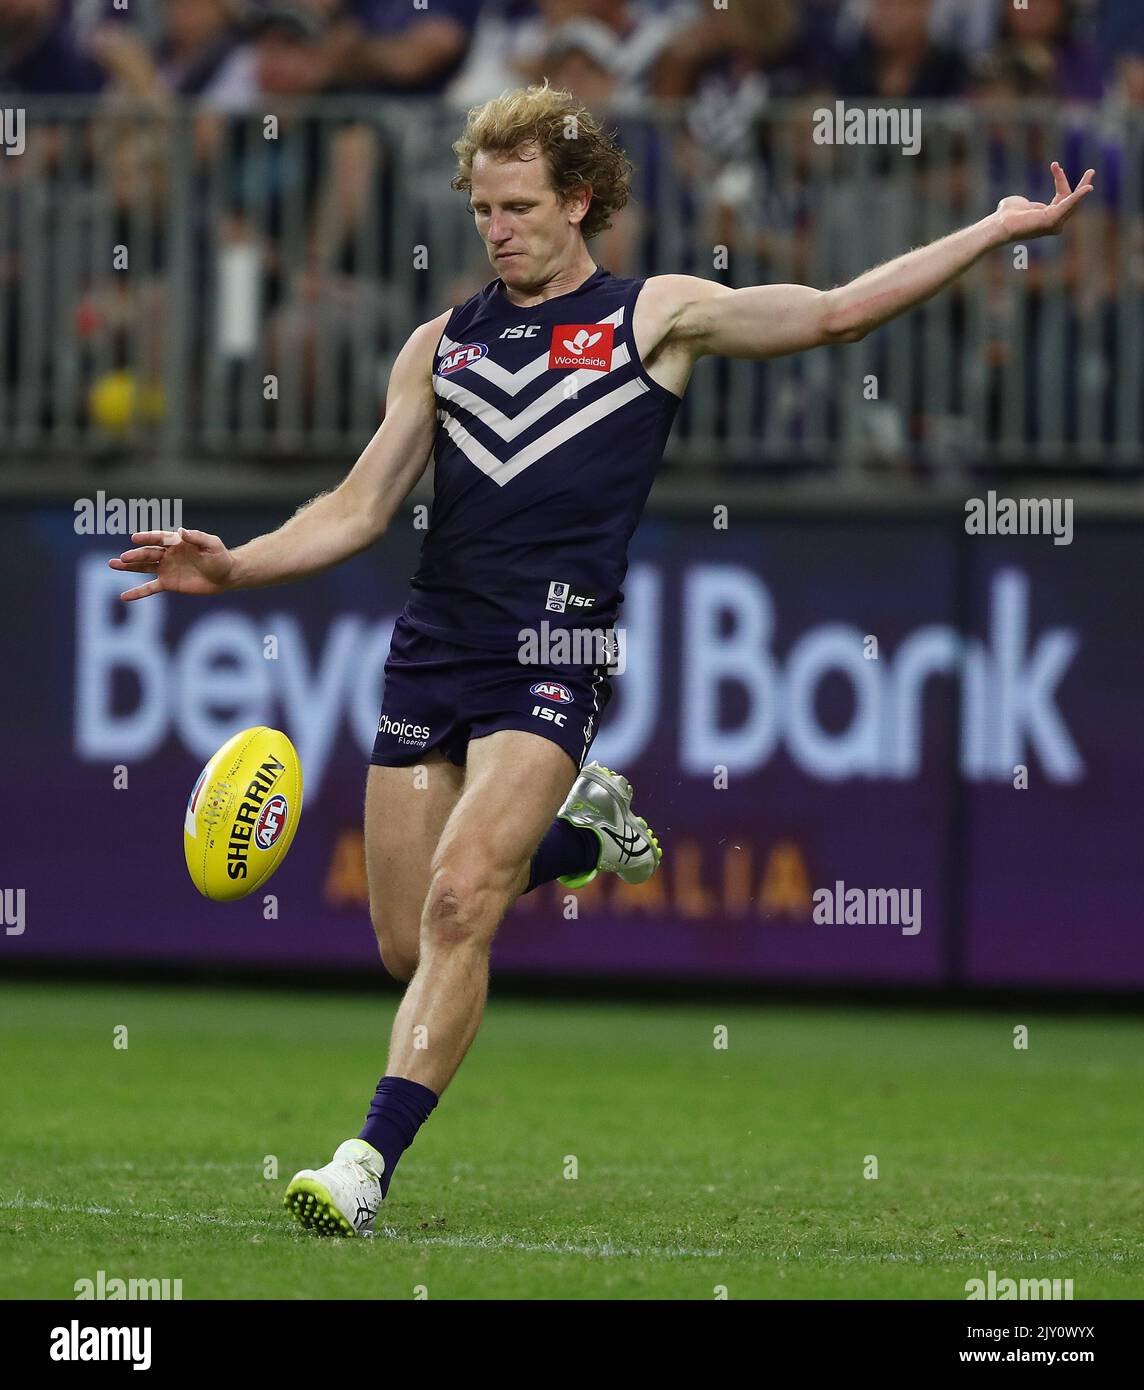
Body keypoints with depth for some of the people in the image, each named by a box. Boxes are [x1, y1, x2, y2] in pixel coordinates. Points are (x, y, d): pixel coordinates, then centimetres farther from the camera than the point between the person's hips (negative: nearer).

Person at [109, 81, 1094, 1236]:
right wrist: (233, 567, 0)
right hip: (431, 651, 5)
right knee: (409, 948, 5)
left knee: (459, 905, -21)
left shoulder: (653, 317, 6)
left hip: (554, 655, -5)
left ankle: (369, 1163, -21)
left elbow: (835, 313, 6)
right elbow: (359, 511, 15)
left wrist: (997, 231, 0)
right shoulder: (439, 346, 15)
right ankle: (578, 829, 33)